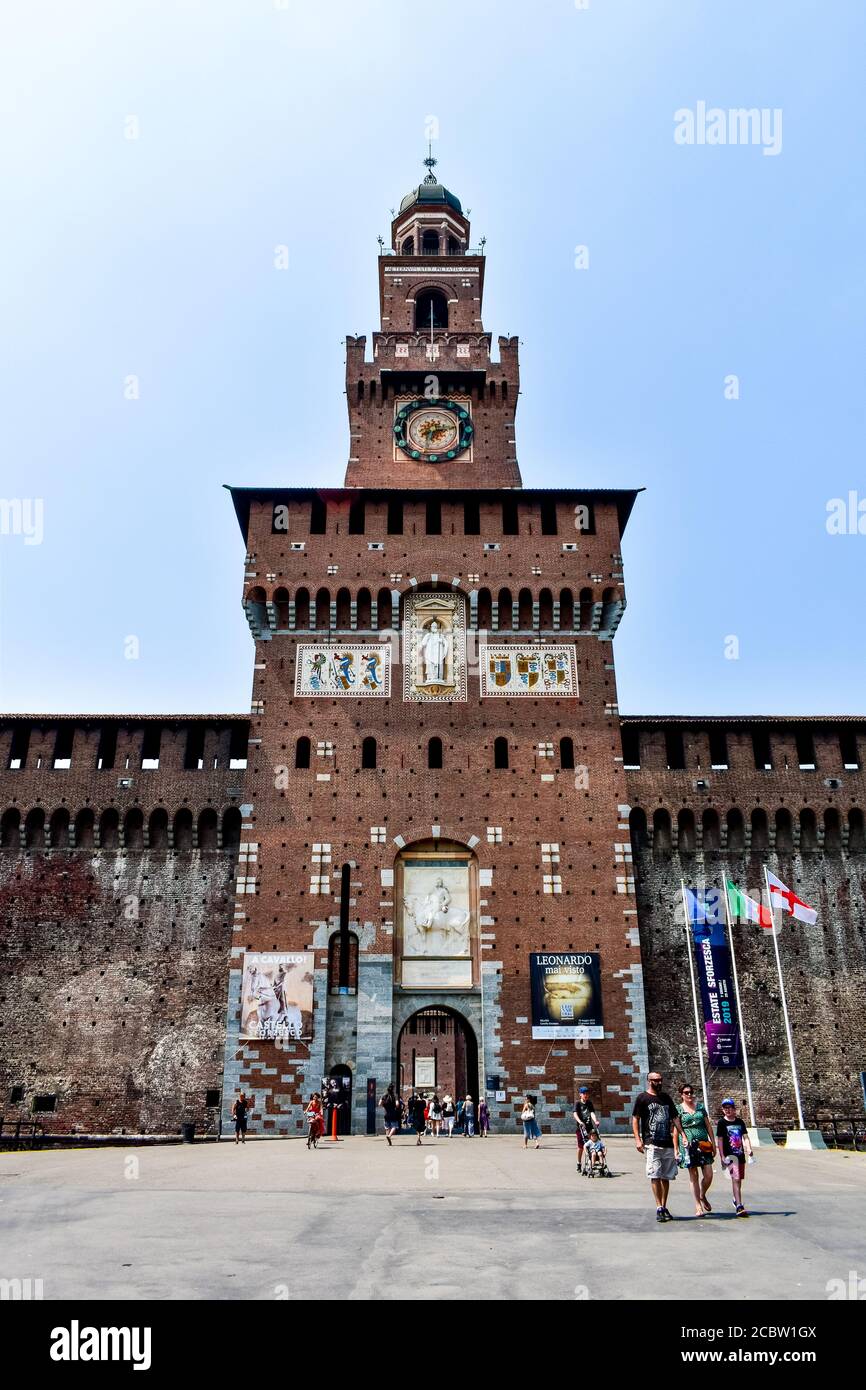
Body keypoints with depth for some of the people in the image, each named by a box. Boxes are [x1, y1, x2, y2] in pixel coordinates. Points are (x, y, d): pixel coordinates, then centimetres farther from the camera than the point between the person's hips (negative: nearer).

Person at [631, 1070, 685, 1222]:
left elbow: (675, 1117, 20)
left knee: (666, 1177, 6)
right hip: (652, 1144, -5)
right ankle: (659, 1208, -7)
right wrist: (638, 1139, -10)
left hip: (668, 1143, 5)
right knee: (655, 1176, -10)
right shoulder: (642, 1098, 1)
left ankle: (664, 1208, 14)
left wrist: (682, 1135, 9)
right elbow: (635, 1119, -1)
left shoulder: (666, 1097, 16)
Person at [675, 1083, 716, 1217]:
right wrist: (676, 1149, -7)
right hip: (688, 1145, -3)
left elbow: (708, 1126, 14)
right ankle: (698, 1206, 11)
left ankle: (702, 1196, 26)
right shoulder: (678, 1109, 2)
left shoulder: (700, 1106, 12)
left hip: (703, 1144, 3)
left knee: (708, 1175, -2)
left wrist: (713, 1143, 10)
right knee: (694, 1176, 0)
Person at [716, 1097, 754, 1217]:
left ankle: (735, 1199, 37)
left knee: (738, 1180, 14)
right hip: (730, 1156, -5)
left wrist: (749, 1150, -9)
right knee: (735, 1179, -15)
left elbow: (745, 1137, 7)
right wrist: (722, 1156, -11)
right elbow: (720, 1140, -5)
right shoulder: (722, 1123, -3)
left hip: (740, 1155, 5)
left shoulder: (740, 1122, 9)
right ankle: (739, 1207, -18)